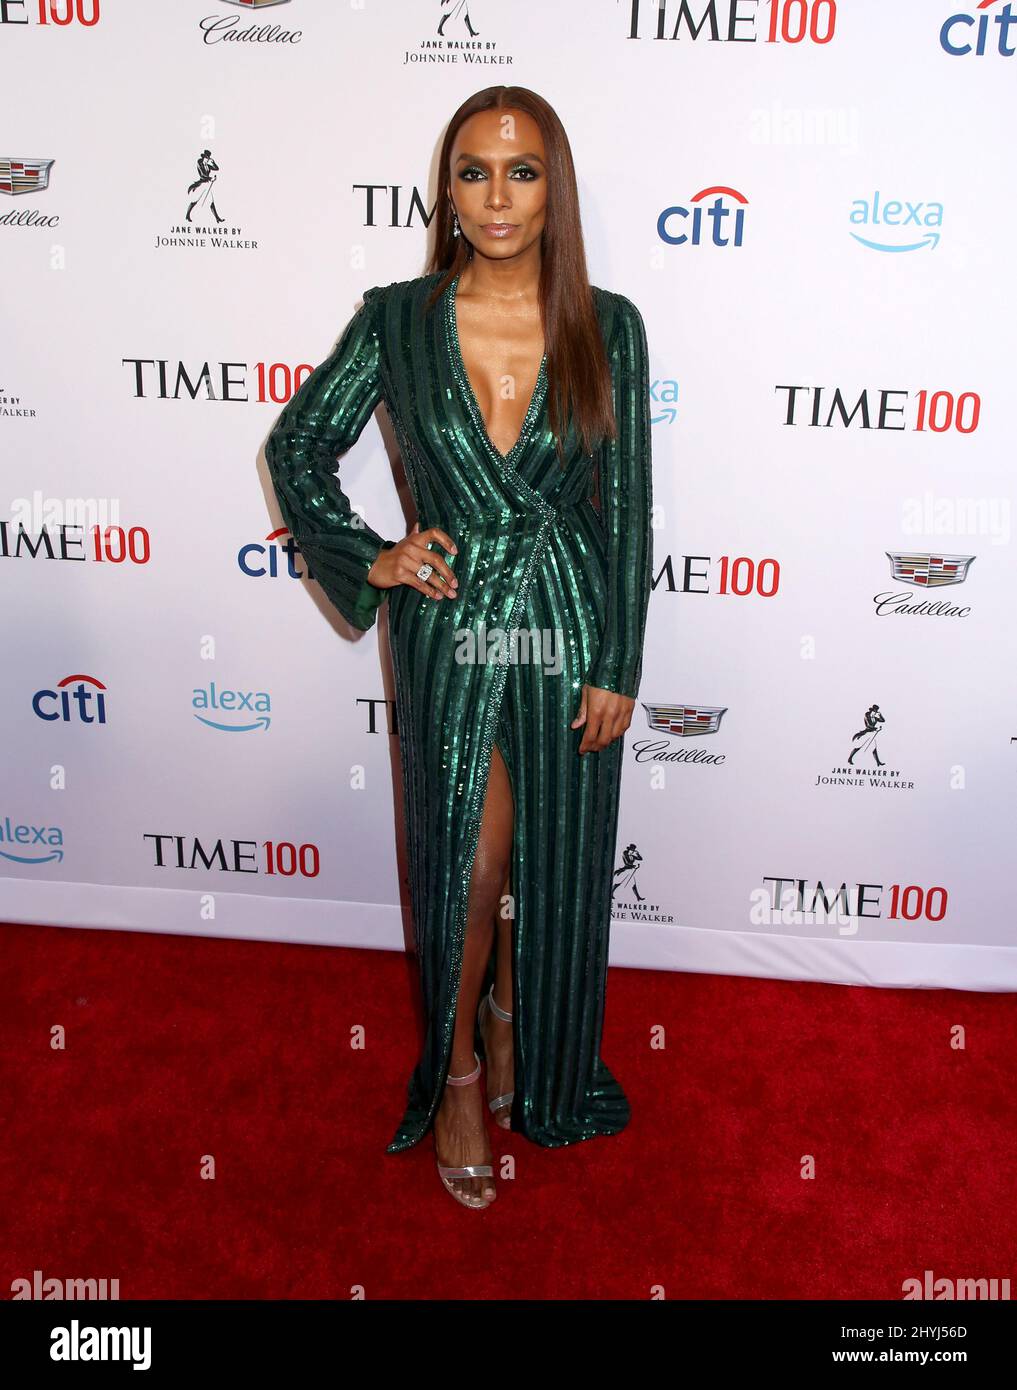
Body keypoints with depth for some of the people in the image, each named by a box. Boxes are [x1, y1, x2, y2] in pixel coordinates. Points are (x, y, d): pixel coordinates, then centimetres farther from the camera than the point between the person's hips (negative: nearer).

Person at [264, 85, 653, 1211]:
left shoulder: (606, 327, -3)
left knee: (552, 861, 14)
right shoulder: (397, 320, -4)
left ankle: (523, 1037, 43)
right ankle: (458, 1074, 31)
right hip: (450, 624, -1)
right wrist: (367, 557, -4)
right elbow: (297, 444, 8)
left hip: (569, 624, 1)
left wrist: (617, 666, -4)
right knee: (468, 865, 5)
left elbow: (627, 507, -2)